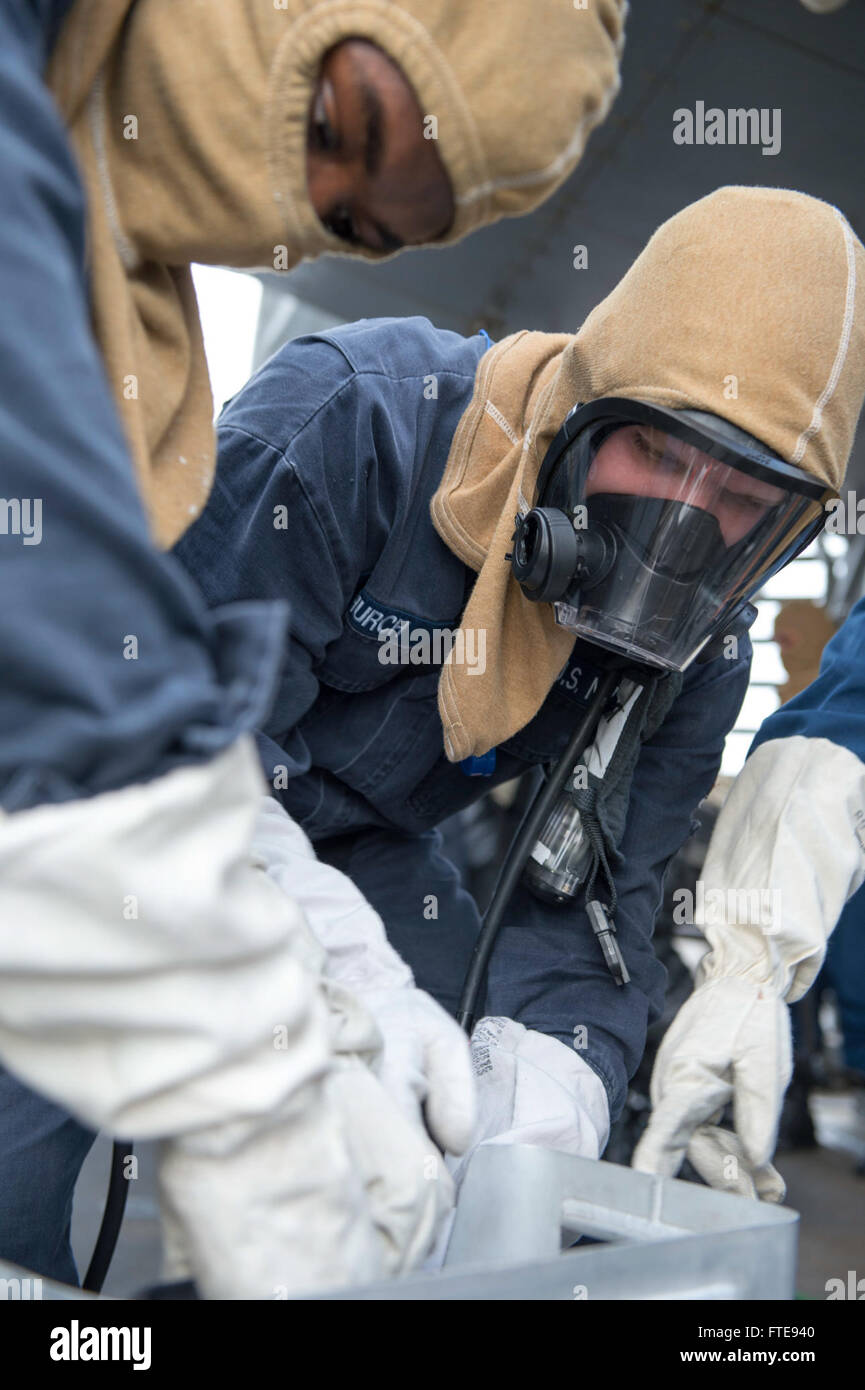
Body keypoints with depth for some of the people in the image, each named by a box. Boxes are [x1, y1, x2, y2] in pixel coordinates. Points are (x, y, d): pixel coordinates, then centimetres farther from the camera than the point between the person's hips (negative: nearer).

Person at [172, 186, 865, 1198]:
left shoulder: (697, 638, -13)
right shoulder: (358, 414, -33)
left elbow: (593, 892, -11)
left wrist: (551, 1075, -31)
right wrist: (353, 977, -44)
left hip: (359, 845, 5)